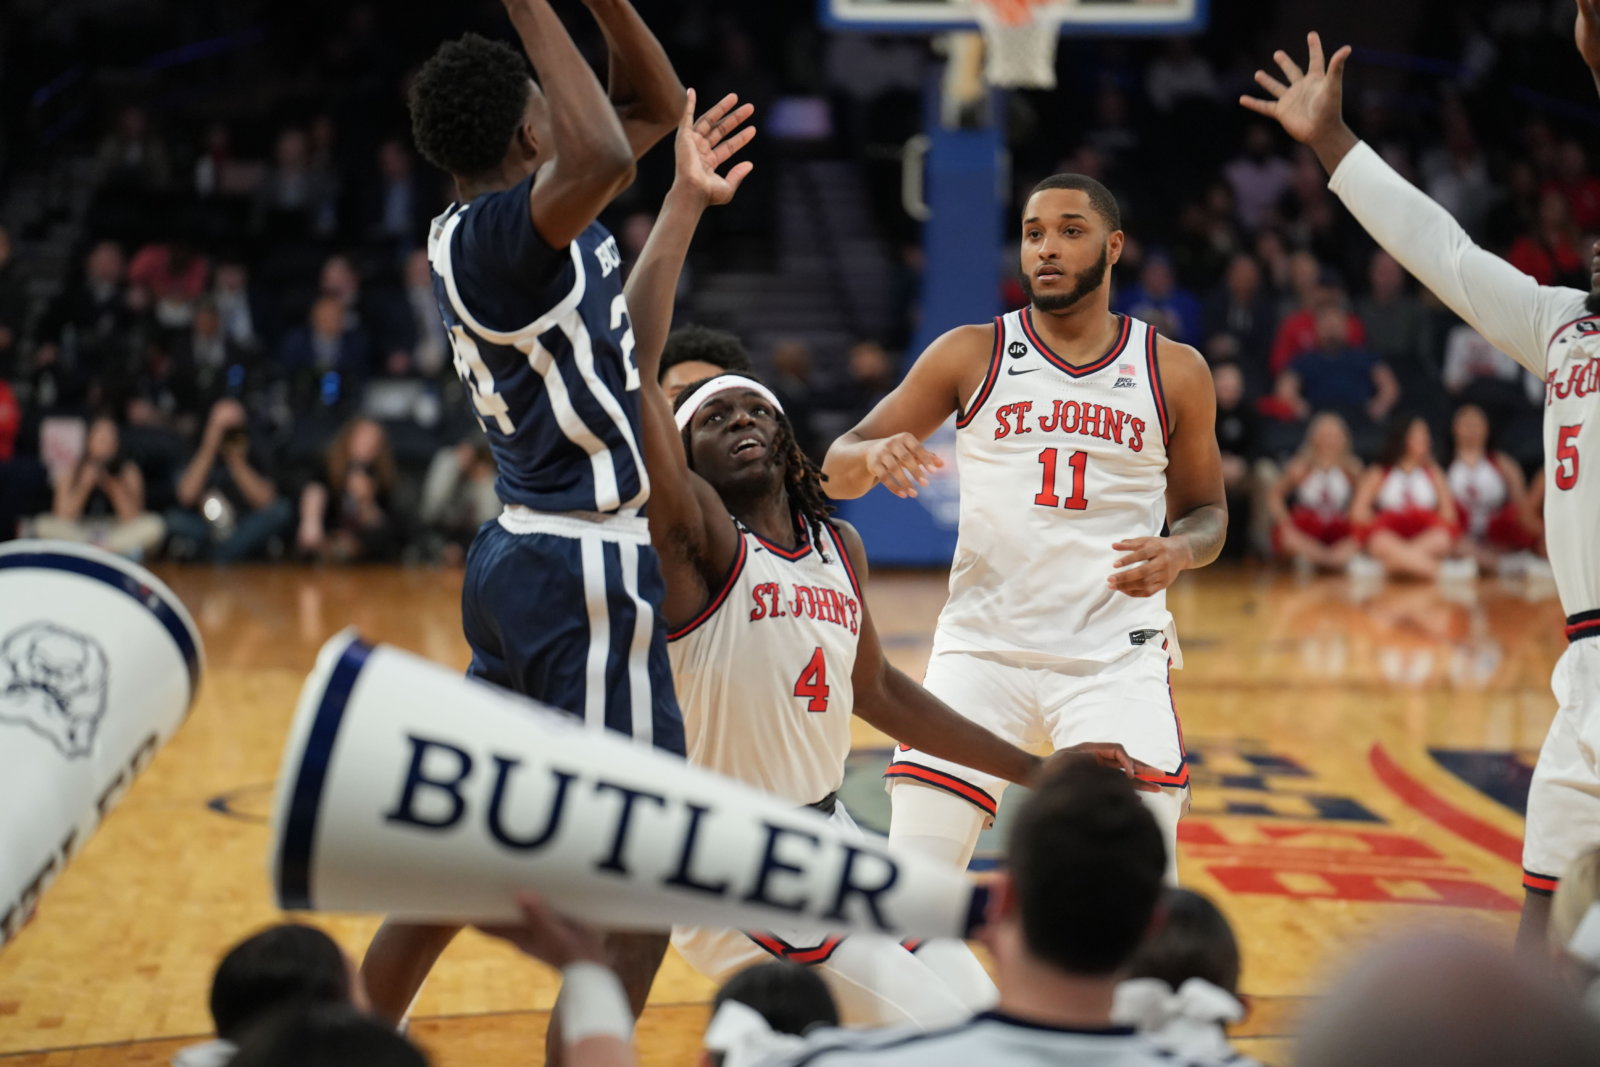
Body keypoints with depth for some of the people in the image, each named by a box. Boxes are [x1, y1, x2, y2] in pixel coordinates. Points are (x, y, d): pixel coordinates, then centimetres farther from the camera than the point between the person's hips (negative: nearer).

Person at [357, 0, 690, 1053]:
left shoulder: (497, 228, 11)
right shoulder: (493, 232, -17)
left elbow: (656, 108, 20)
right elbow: (605, 156, -39)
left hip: (524, 560, 10)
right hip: (585, 578, -10)